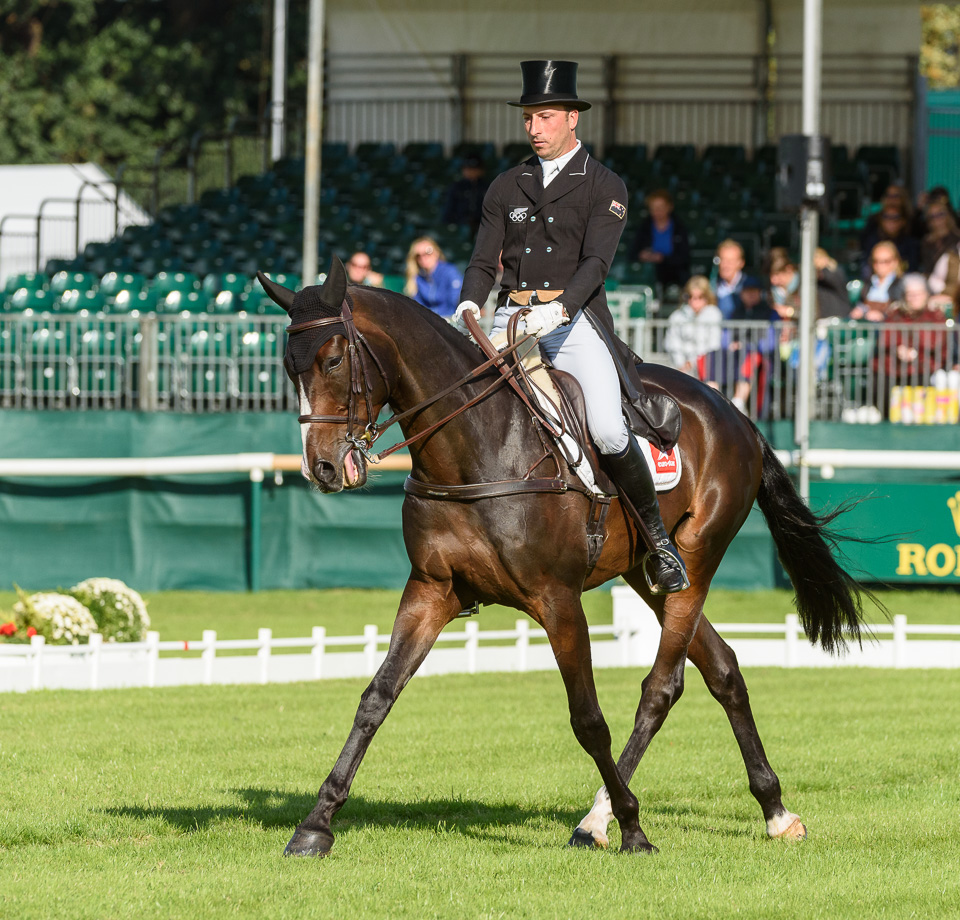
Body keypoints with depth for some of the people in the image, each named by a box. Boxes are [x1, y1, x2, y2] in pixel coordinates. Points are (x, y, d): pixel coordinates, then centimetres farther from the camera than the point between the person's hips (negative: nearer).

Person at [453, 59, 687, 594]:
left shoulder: (605, 187, 4)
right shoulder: (507, 188, 17)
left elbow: (596, 261, -9)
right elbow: (484, 261, 11)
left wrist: (557, 309, -26)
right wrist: (469, 307, -11)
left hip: (575, 320, -4)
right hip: (511, 320, 4)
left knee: (608, 431, -23)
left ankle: (657, 536, -4)